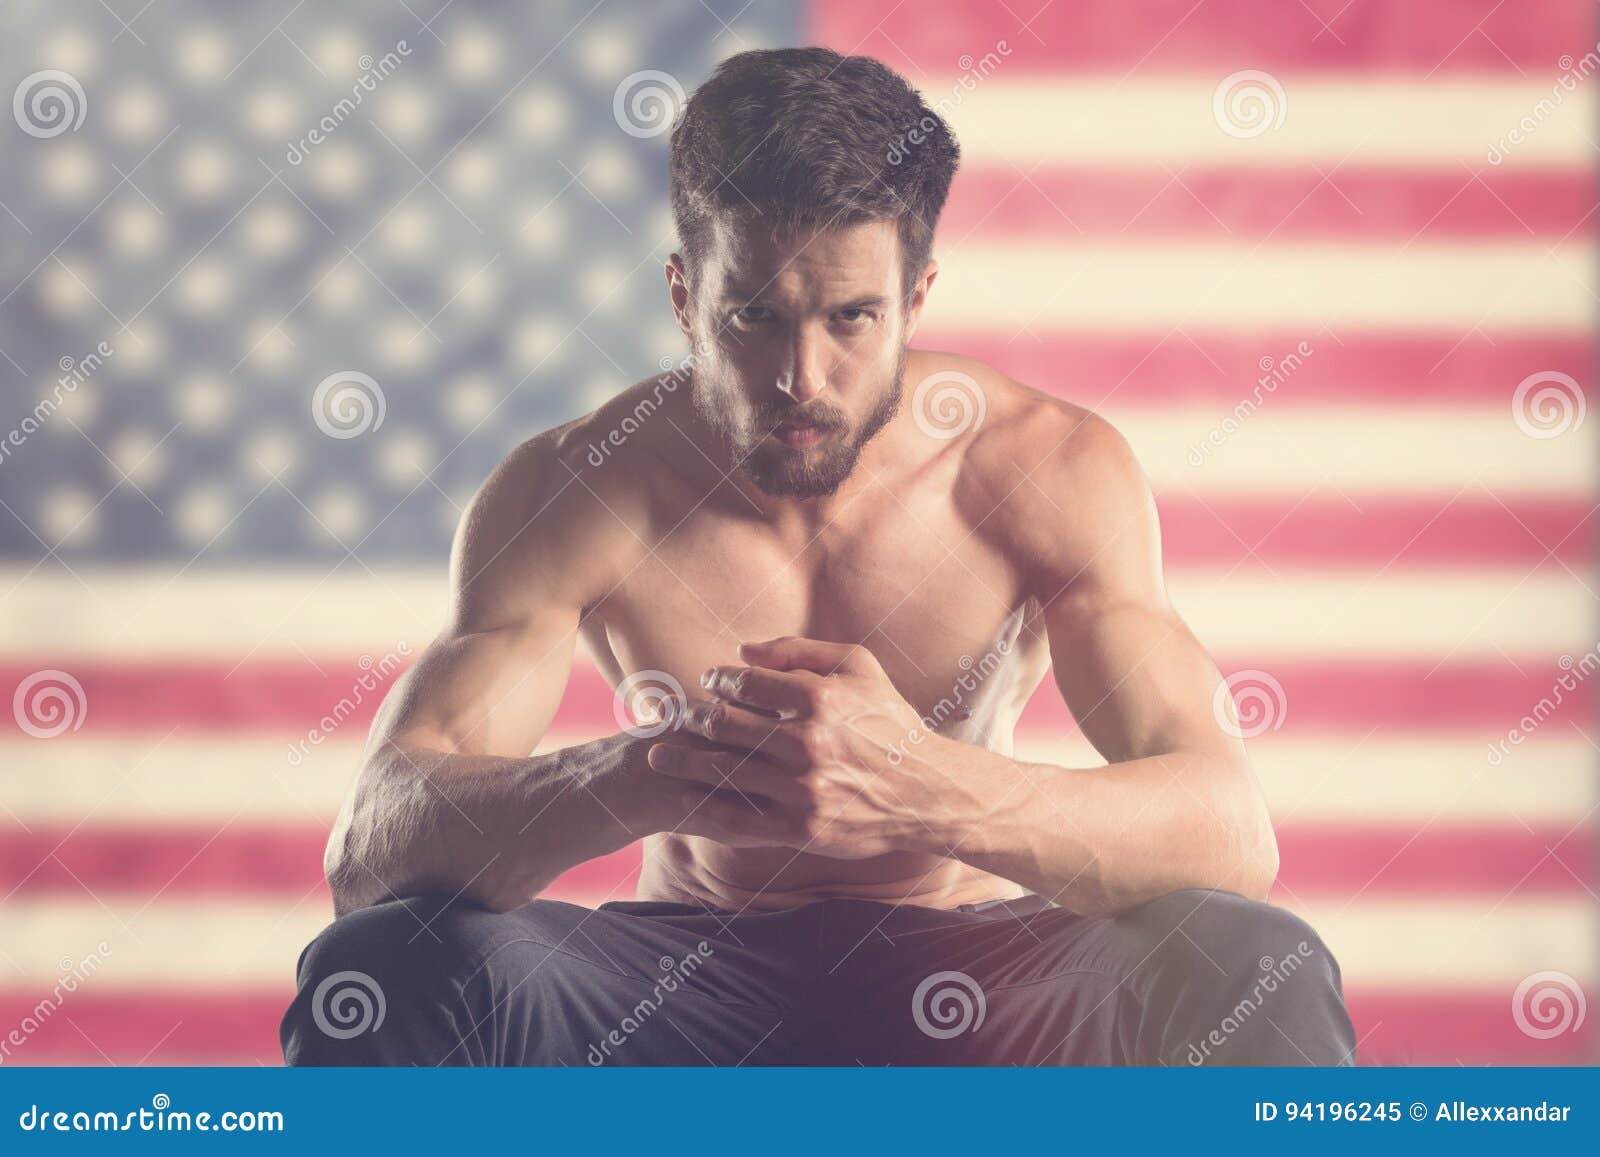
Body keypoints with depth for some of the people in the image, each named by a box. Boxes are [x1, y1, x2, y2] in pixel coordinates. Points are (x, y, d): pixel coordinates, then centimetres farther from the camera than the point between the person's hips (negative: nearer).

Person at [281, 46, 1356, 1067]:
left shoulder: (1049, 470, -12)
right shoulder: (577, 491, -12)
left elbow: (1230, 832, -24)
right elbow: (369, 844, -23)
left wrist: (926, 788, -45)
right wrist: (630, 783, -46)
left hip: (977, 985, 0)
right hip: (689, 991, 0)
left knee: (1258, 977, -30)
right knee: (375, 965, -28)